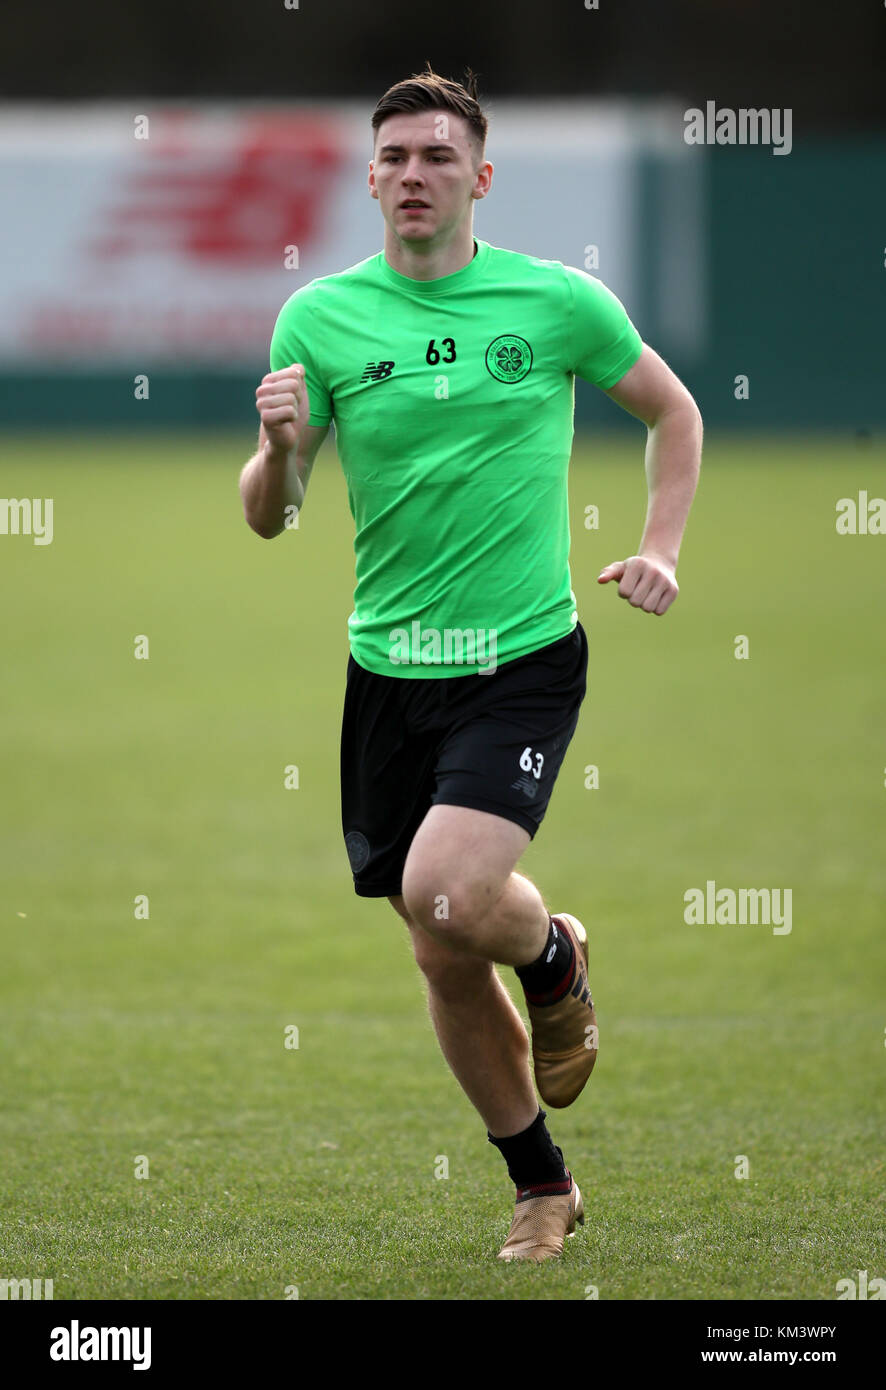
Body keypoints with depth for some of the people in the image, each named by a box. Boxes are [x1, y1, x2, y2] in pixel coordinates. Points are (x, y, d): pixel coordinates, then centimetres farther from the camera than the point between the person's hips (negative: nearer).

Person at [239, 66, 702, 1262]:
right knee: (443, 961, 6)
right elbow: (269, 518, 3)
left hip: (524, 659, -3)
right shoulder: (320, 319, 0)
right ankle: (543, 1187, 26)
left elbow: (672, 411, 14)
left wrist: (660, 551, 1)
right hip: (389, 671, 3)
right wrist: (278, 447, -19)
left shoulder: (559, 302, -3)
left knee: (448, 896, -25)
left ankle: (557, 956, 10)